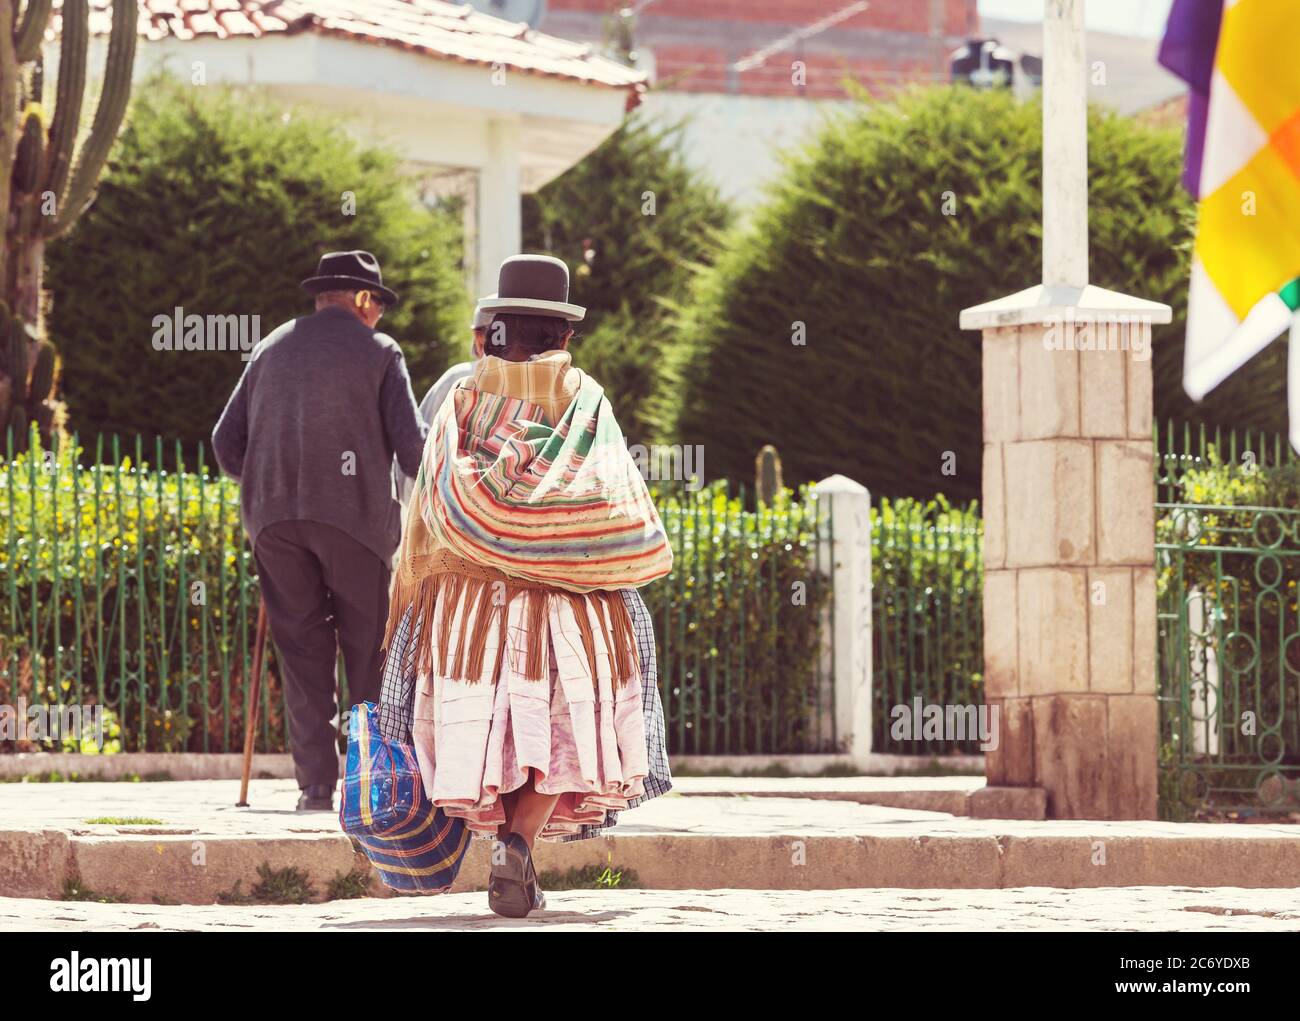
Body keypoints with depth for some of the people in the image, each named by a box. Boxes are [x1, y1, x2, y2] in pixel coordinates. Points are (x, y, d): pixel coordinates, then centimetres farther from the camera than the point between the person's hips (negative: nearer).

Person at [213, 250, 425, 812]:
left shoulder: (271, 349, 16)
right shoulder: (378, 350, 5)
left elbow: (226, 443, 13)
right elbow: (412, 446, -1)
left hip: (274, 518, 3)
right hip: (353, 513, -3)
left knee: (301, 653, 5)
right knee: (369, 651, 5)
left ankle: (315, 784, 0)